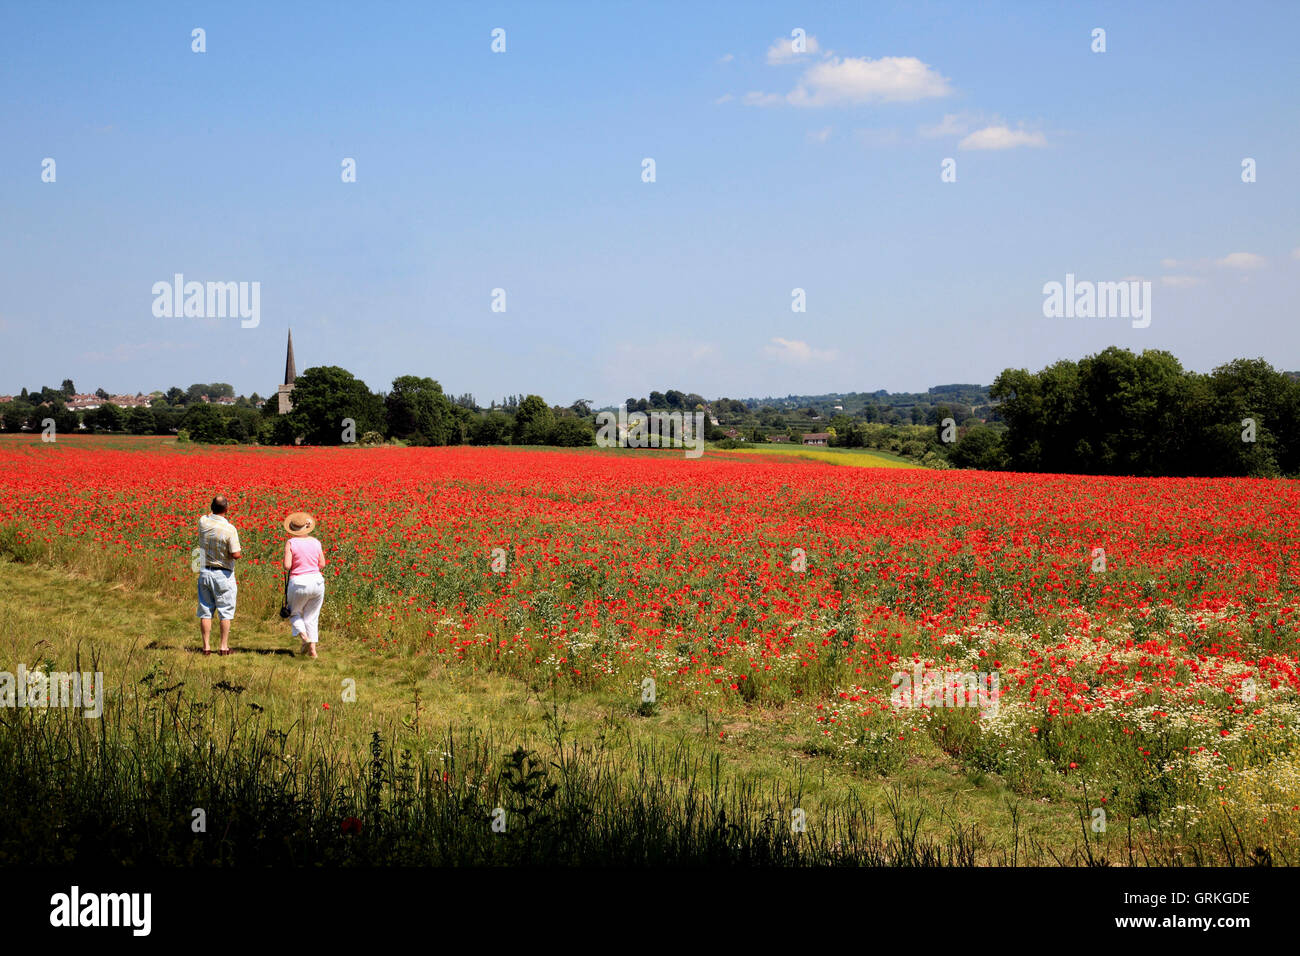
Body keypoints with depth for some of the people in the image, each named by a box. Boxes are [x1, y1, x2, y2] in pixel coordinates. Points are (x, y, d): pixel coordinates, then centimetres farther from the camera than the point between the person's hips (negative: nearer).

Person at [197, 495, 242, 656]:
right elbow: (236, 555, -17)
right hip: (223, 575, -4)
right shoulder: (230, 529, -18)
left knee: (205, 612, 9)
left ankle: (206, 647, 10)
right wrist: (238, 551, 3)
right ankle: (224, 647, 8)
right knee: (225, 612, 7)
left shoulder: (203, 522, -5)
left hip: (205, 572, 4)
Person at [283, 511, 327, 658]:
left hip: (299, 582, -3)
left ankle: (304, 636, -7)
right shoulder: (315, 542, 4)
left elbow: (287, 566, -12)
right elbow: (322, 564, 7)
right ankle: (313, 649, 8)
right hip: (317, 581, 3)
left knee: (294, 613, 18)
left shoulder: (291, 543, -7)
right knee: (312, 617, 14)